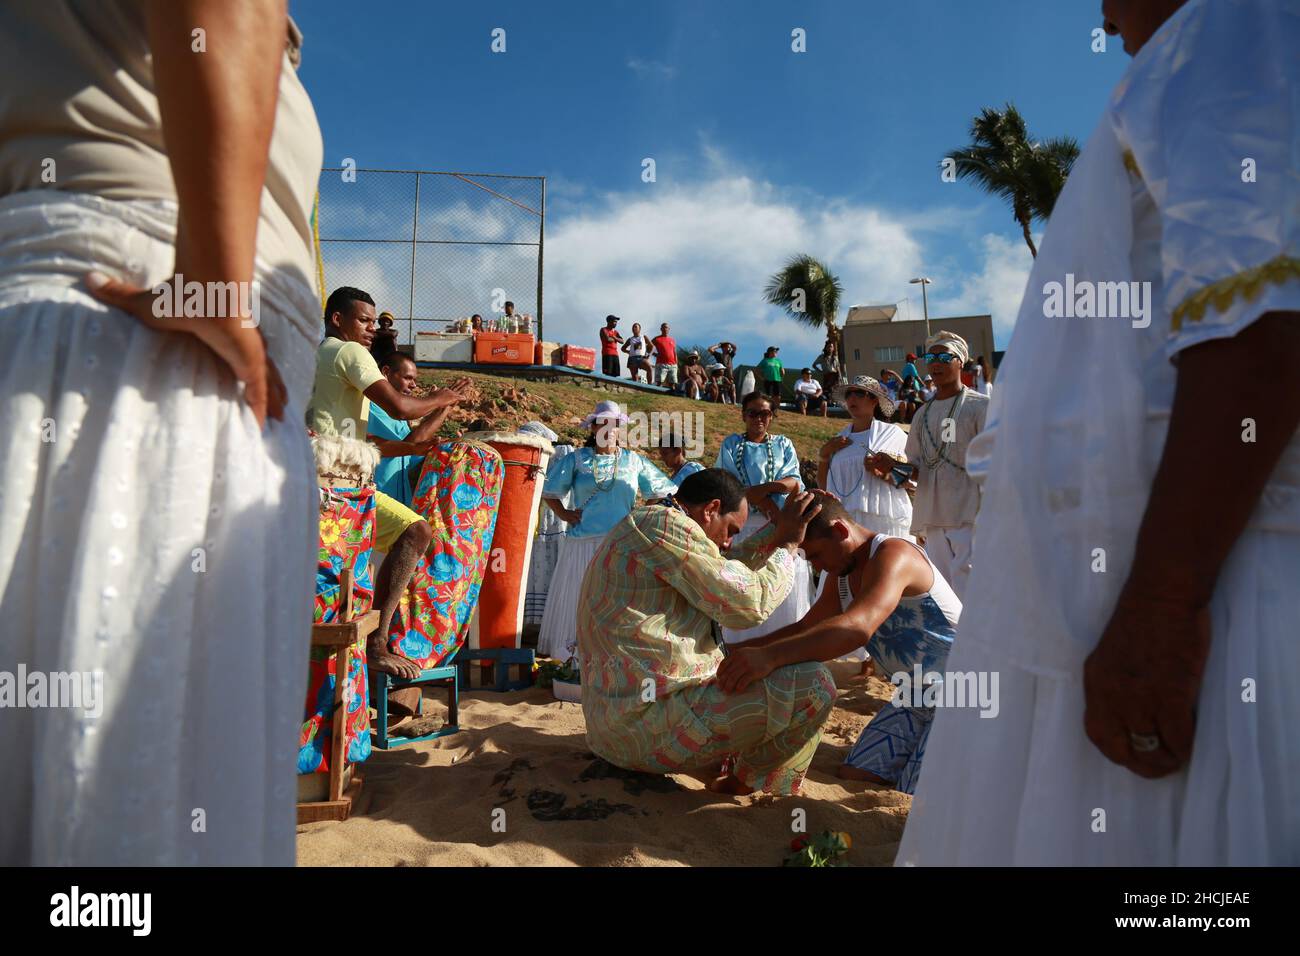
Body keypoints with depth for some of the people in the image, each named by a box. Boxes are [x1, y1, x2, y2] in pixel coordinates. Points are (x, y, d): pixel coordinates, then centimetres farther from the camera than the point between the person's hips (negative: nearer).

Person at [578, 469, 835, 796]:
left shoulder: (642, 527, 15)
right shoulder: (666, 524, -16)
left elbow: (726, 572, 20)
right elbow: (748, 603, -15)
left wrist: (779, 531, 15)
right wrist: (788, 543, -2)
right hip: (650, 725, -11)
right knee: (814, 684, -9)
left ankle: (708, 767, 16)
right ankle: (741, 783, 12)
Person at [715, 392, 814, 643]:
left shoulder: (783, 444, 12)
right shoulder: (731, 444, 9)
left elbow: (794, 483, -2)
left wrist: (762, 488, -20)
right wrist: (762, 500, -16)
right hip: (743, 526, -1)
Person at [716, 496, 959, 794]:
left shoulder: (892, 555, -25)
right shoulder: (841, 575, 6)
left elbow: (857, 628, -43)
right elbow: (804, 629, 15)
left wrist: (769, 656, -55)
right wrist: (737, 652, 3)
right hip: (914, 697, 9)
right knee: (853, 776, 1)